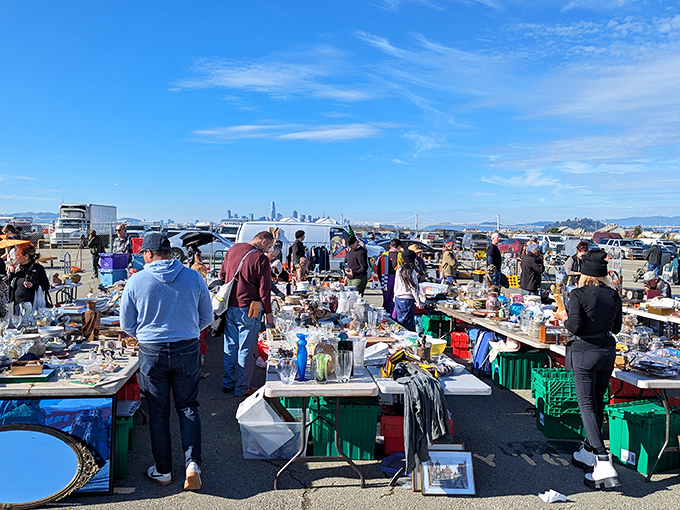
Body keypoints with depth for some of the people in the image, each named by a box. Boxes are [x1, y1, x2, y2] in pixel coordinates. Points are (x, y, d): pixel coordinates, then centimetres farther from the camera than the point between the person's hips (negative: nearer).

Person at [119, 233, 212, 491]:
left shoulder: (136, 281, -7)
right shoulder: (194, 278, -4)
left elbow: (127, 325, 2)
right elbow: (207, 318, 4)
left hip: (152, 353, -1)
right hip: (188, 351, 1)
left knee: (158, 413, 13)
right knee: (188, 408, 14)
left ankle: (162, 471, 24)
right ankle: (192, 463, 2)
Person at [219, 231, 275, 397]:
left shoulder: (233, 249, 7)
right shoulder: (261, 259, -15)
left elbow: (222, 274, 17)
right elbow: (264, 289, -12)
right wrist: (268, 313, -4)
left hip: (229, 307, 7)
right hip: (248, 309, -7)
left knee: (230, 346, 17)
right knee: (246, 349, 5)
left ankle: (228, 383, 28)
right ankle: (242, 388, 14)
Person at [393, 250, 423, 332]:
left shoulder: (399, 269, 4)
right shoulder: (412, 271, -13)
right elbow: (414, 288, -12)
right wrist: (419, 302, -7)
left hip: (398, 298, 6)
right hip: (408, 300, -6)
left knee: (400, 320, 15)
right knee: (408, 323, 0)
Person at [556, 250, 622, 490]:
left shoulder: (578, 294, -13)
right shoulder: (614, 295, 4)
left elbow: (575, 327, -18)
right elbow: (616, 328, 12)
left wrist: (564, 317, 1)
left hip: (584, 352, -6)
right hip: (607, 350, 6)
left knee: (587, 405, -2)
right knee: (597, 402, 17)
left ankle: (603, 462, -11)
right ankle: (589, 451, 30)